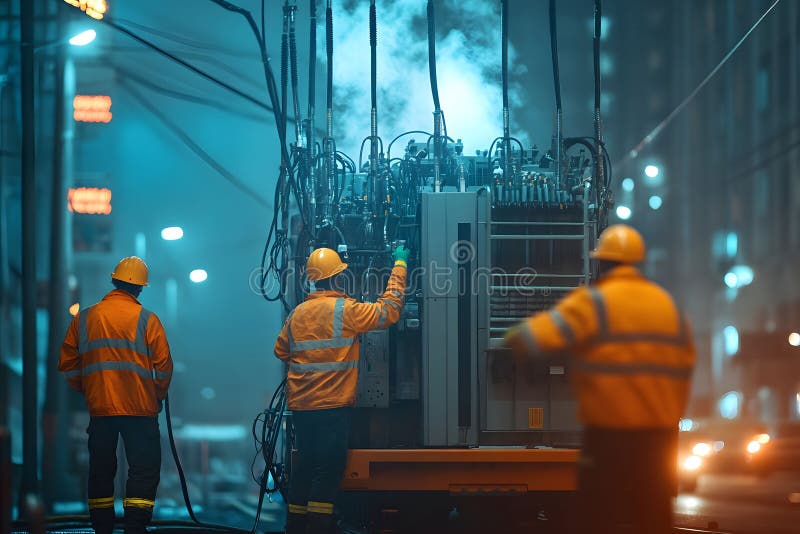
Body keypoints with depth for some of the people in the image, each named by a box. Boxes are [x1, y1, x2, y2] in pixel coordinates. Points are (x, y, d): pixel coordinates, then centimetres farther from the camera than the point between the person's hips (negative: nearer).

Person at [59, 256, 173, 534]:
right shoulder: (146, 319, -4)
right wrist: (159, 396, 10)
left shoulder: (84, 318, 5)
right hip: (140, 408, -3)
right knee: (144, 469, 1)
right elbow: (163, 366, -5)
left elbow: (68, 365, 8)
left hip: (99, 407, 3)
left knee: (101, 471, 11)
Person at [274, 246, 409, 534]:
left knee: (304, 465, 13)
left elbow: (281, 351, 17)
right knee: (328, 468, -2)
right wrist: (400, 265, 3)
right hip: (332, 405, -6)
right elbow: (388, 310, -5)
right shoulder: (346, 310, -10)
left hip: (300, 403, 6)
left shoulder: (297, 313, 8)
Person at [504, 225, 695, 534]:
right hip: (659, 431, 5)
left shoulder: (595, 302, -8)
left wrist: (512, 338, 5)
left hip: (610, 430, -5)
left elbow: (536, 337, -16)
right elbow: (685, 365, 12)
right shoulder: (667, 305, 11)